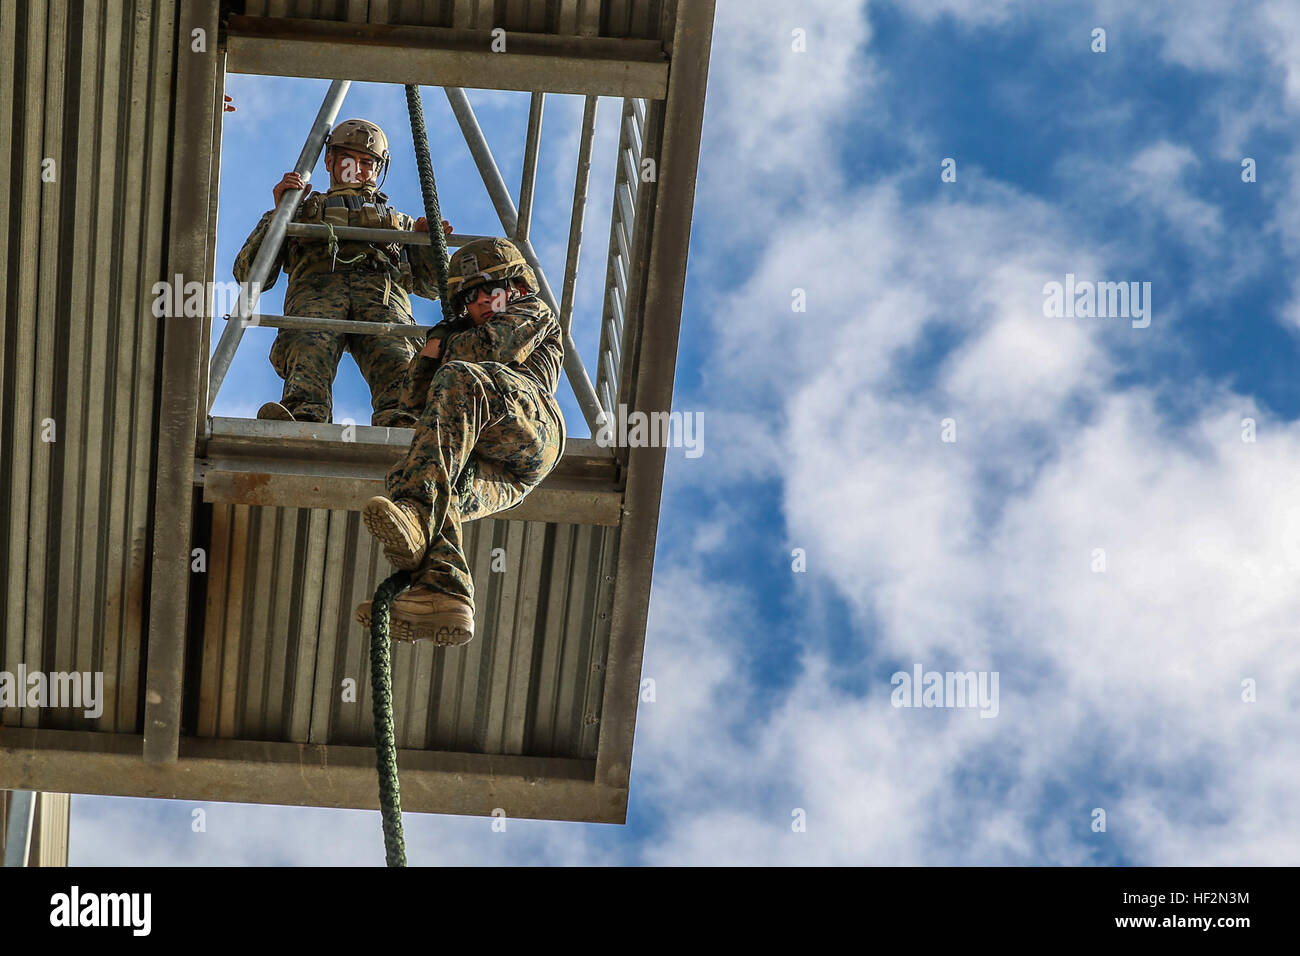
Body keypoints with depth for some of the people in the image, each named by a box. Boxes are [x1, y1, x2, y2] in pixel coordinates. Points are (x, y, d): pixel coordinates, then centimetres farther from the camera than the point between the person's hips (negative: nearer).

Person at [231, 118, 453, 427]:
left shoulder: (399, 222, 44)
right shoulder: (303, 212, 38)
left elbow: (433, 285, 31)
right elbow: (249, 274, 23)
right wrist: (279, 213, 12)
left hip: (382, 289, 1)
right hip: (316, 286, 0)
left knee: (396, 361, -36)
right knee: (309, 352, -39)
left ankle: (403, 427, -65)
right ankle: (302, 420, -66)